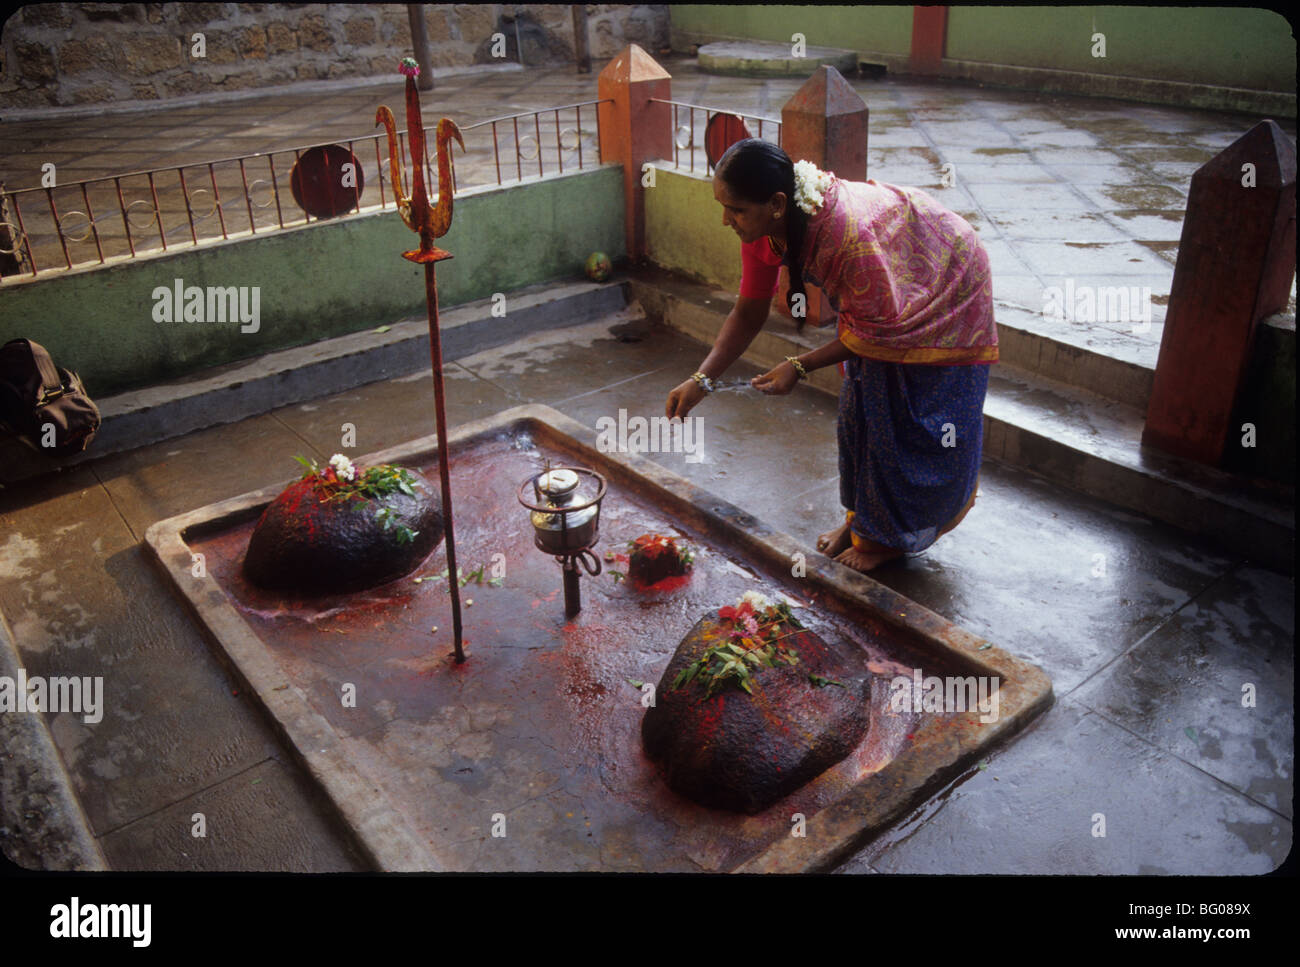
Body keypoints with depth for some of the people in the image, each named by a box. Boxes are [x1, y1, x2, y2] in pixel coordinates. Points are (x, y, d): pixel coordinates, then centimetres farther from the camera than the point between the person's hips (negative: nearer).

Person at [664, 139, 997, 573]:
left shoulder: (849, 236, -44)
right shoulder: (761, 226, -20)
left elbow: (874, 329, -29)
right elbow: (749, 312, -11)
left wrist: (800, 366, -29)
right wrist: (701, 380, -20)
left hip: (944, 288, -7)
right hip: (879, 301, 7)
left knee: (904, 418, -1)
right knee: (860, 405, 11)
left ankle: (889, 535, 17)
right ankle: (862, 514, 29)